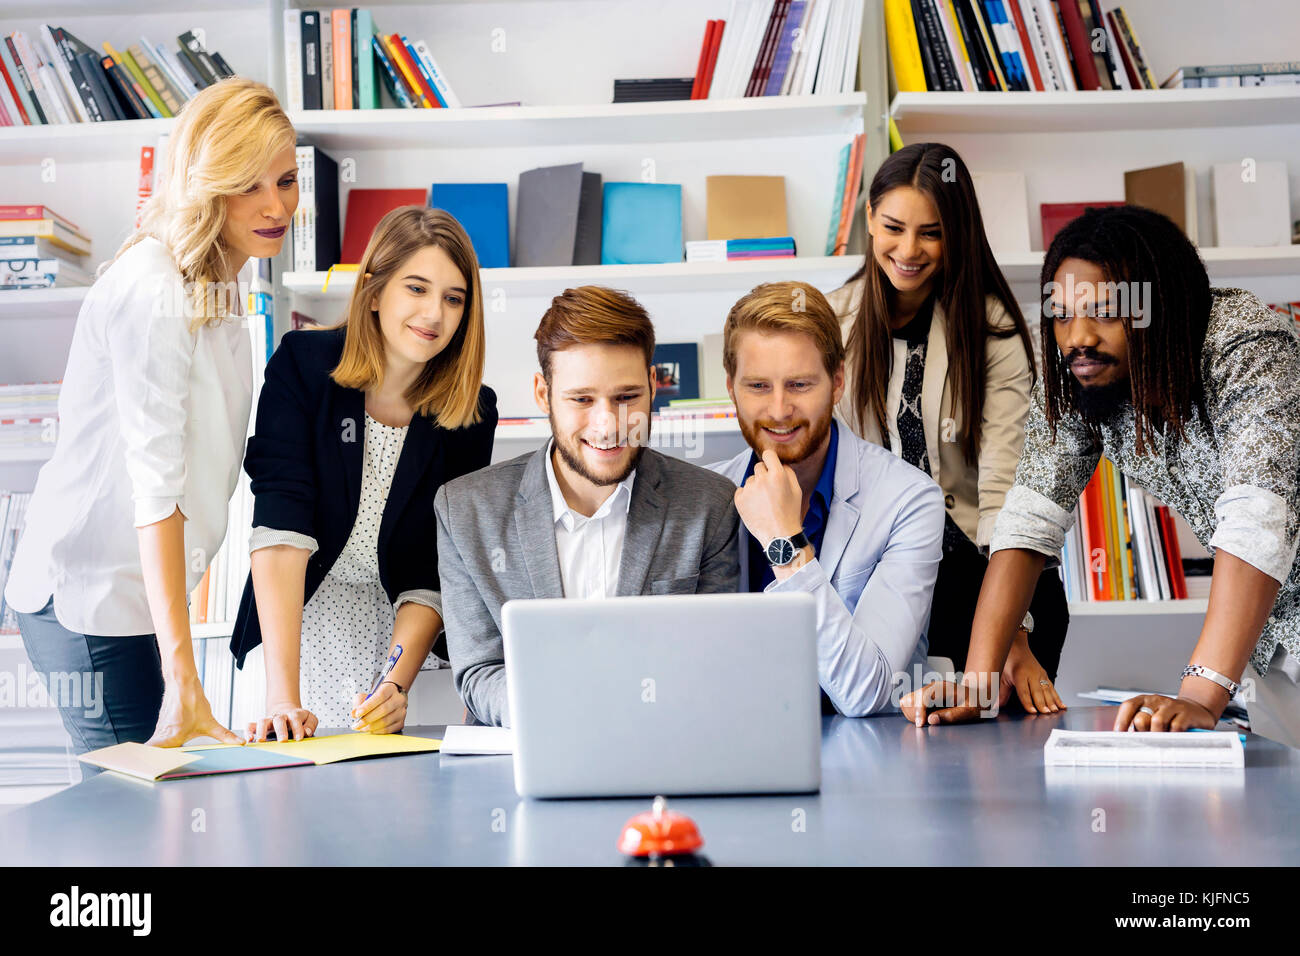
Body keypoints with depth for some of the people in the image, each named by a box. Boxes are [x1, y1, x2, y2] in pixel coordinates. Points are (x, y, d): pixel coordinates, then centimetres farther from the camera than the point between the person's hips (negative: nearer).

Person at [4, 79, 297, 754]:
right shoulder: (154, 288, -19)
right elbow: (155, 480, -26)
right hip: (90, 596, -9)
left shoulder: (211, 285, 10)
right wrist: (183, 678, -29)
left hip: (132, 588, 9)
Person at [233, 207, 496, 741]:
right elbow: (281, 535, -21)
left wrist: (397, 686, -25)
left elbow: (433, 574, -8)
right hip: (293, 625, -1)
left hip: (406, 638, 1)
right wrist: (283, 696, -31)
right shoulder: (302, 365, -12)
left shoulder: (472, 413, -7)